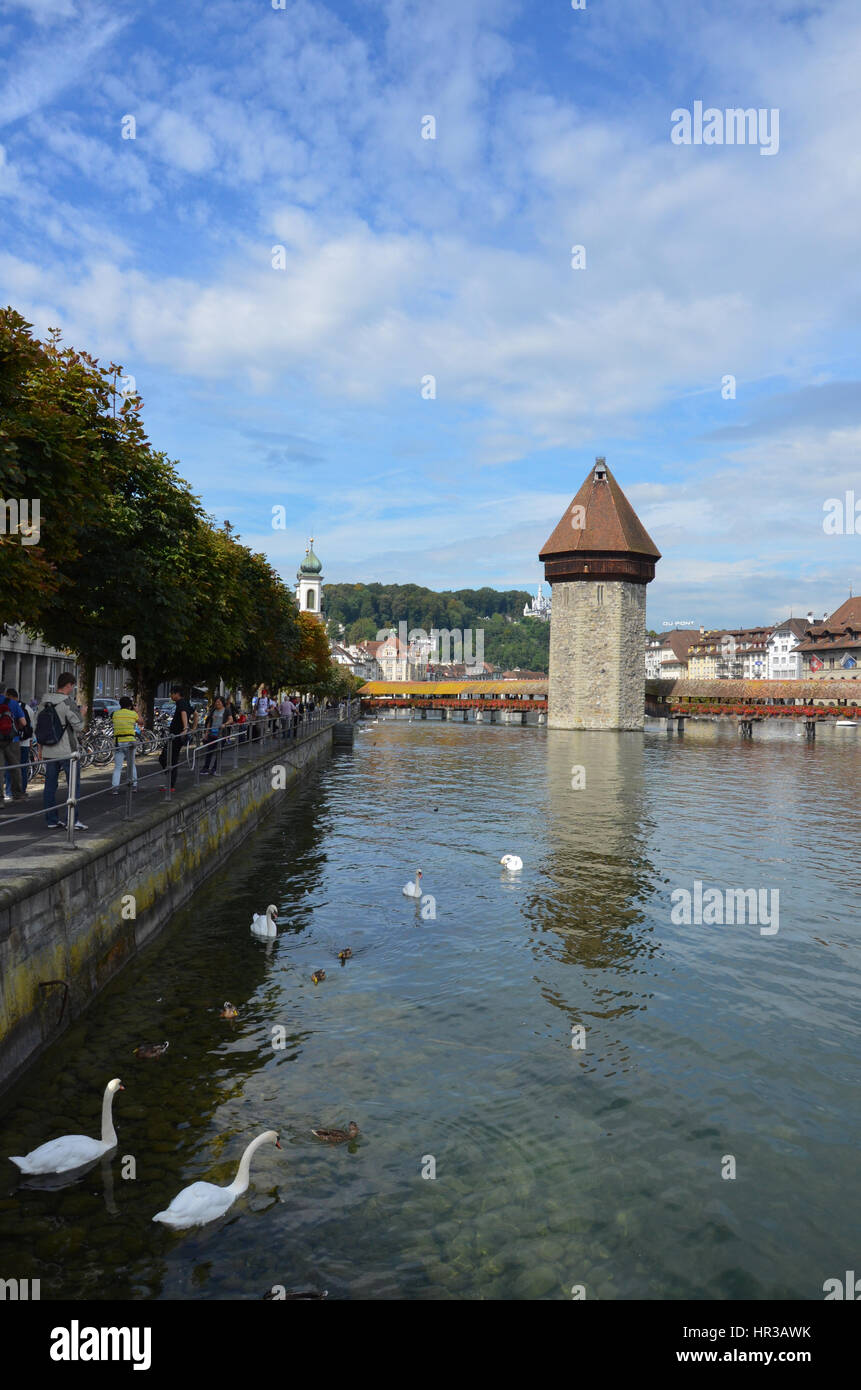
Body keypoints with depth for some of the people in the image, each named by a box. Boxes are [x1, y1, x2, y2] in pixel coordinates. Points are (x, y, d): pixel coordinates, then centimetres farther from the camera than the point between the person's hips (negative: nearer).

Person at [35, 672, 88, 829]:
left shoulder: (43, 702, 5)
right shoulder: (68, 703, -15)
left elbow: (36, 727, 11)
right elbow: (79, 727, -14)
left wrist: (40, 747, 19)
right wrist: (82, 713, 4)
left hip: (49, 752, 6)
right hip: (67, 751, -6)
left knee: (50, 786, 9)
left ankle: (52, 820, 12)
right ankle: (72, 820, 1)